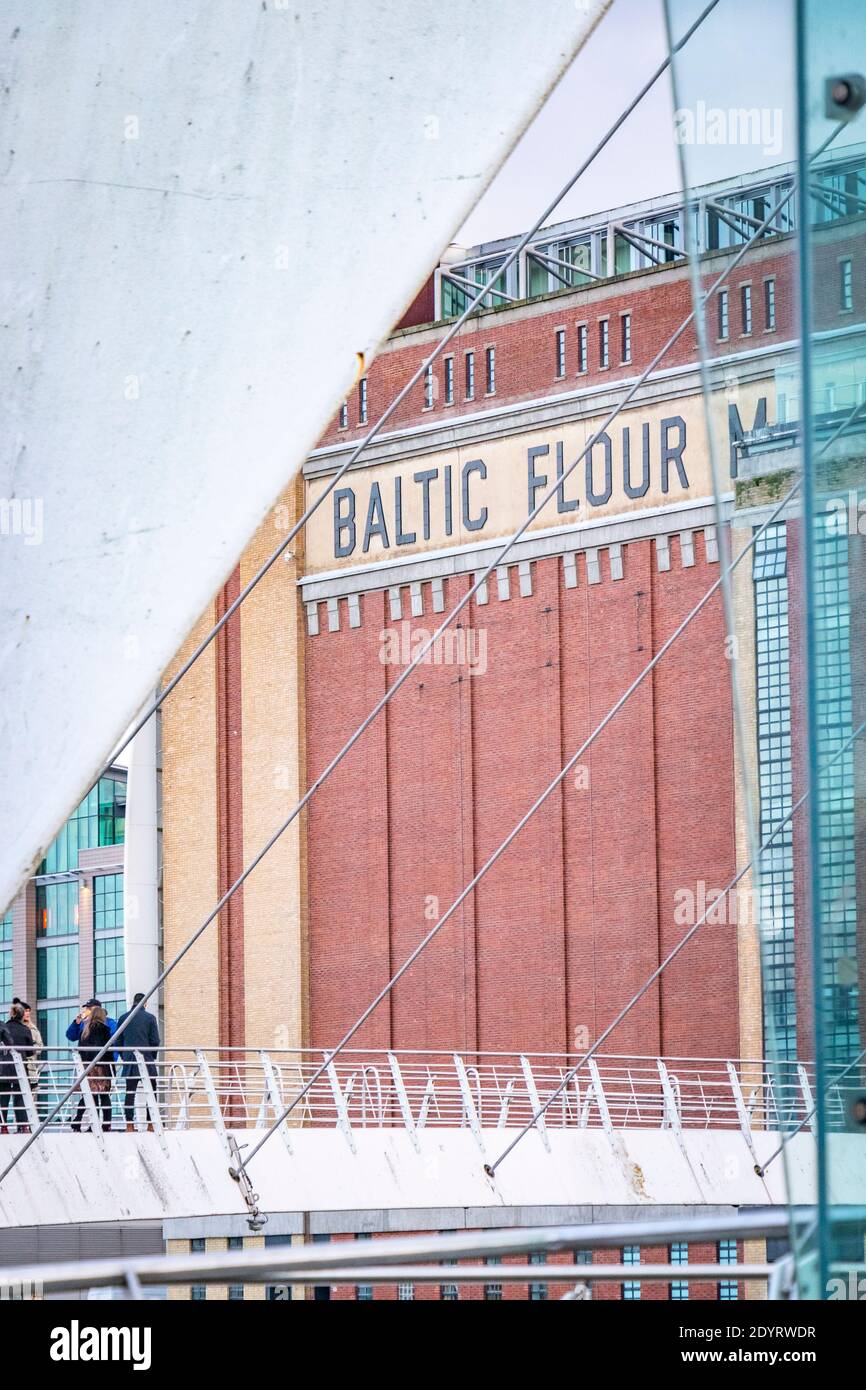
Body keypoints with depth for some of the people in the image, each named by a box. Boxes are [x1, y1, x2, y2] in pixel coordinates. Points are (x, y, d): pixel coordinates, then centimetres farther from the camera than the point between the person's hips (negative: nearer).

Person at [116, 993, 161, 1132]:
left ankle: (129, 1125, 0)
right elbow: (155, 1041, -4)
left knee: (130, 1093, 4)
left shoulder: (123, 1018, 7)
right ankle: (151, 1124, -1)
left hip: (129, 1061, 3)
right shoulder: (150, 1018, -2)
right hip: (146, 1061, -3)